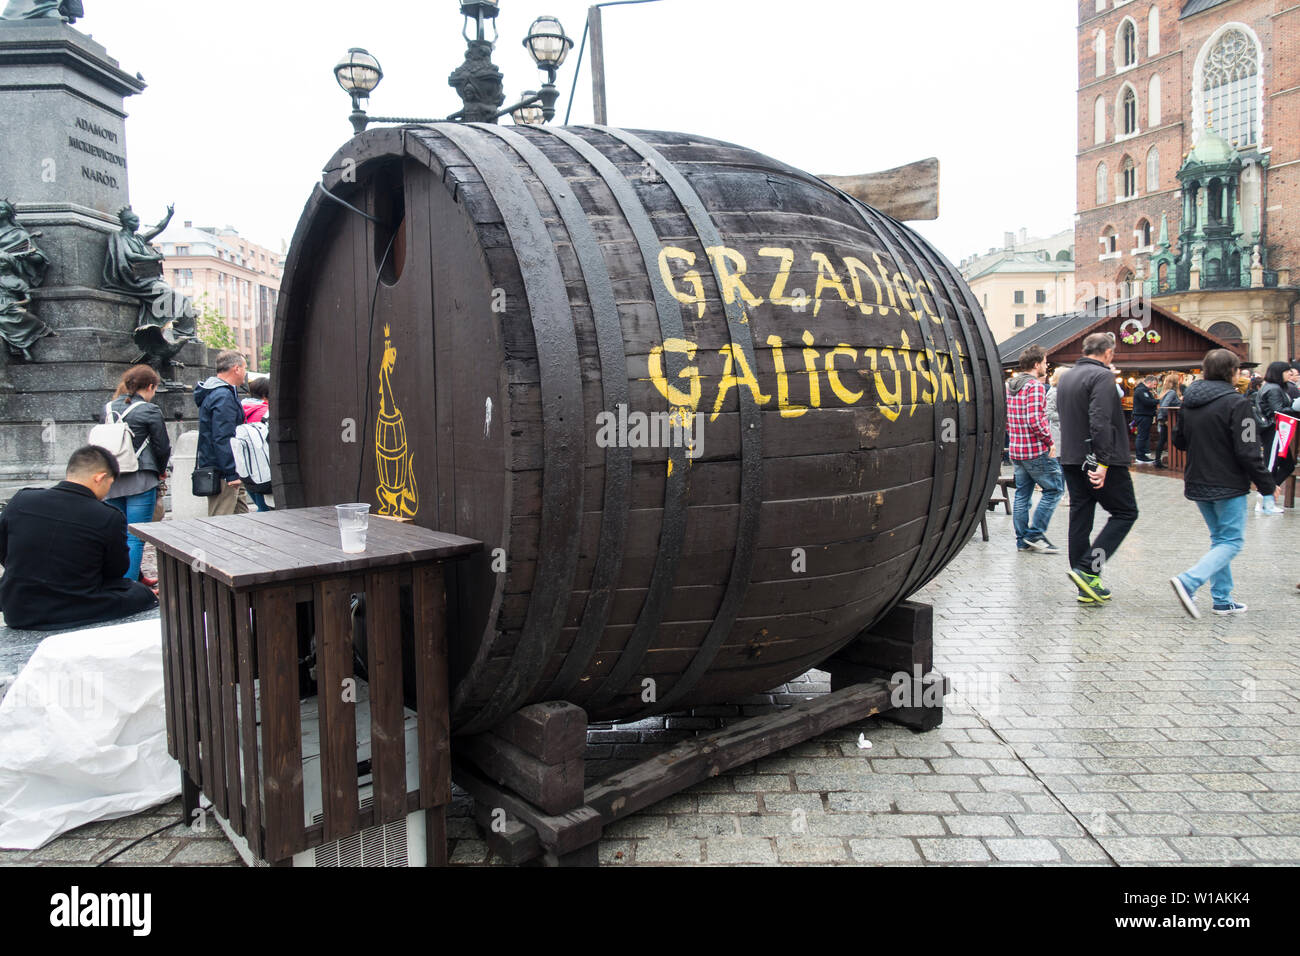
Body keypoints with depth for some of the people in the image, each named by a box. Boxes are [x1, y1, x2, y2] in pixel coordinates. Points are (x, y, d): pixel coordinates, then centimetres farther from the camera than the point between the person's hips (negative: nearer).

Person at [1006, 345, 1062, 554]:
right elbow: (1036, 421, -23)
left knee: (1022, 494, 11)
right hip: (1036, 450, -9)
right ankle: (1035, 533, 1)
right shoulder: (1035, 386, -14)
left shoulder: (1010, 386, 12)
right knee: (1054, 488, 2)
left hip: (1016, 450, 9)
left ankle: (1023, 540, 15)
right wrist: (1049, 440, -11)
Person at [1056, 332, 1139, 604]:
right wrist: (1103, 461, -24)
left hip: (1071, 459, 8)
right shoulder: (1102, 376, -13)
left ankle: (1087, 587, 12)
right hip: (1100, 462, -8)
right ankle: (1087, 570, -9)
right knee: (1125, 512, 4)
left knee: (1080, 518, 9)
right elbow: (1100, 421, -23)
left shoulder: (1066, 377, 15)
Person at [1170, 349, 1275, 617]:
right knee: (1232, 541, 0)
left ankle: (1222, 599, 18)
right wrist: (1267, 485, -8)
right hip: (1228, 485, -7)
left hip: (1197, 484, 7)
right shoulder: (1236, 403, -15)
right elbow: (1248, 452, -17)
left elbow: (1179, 440, 14)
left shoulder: (1190, 401, 5)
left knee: (1220, 538, 17)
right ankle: (1188, 581, -19)